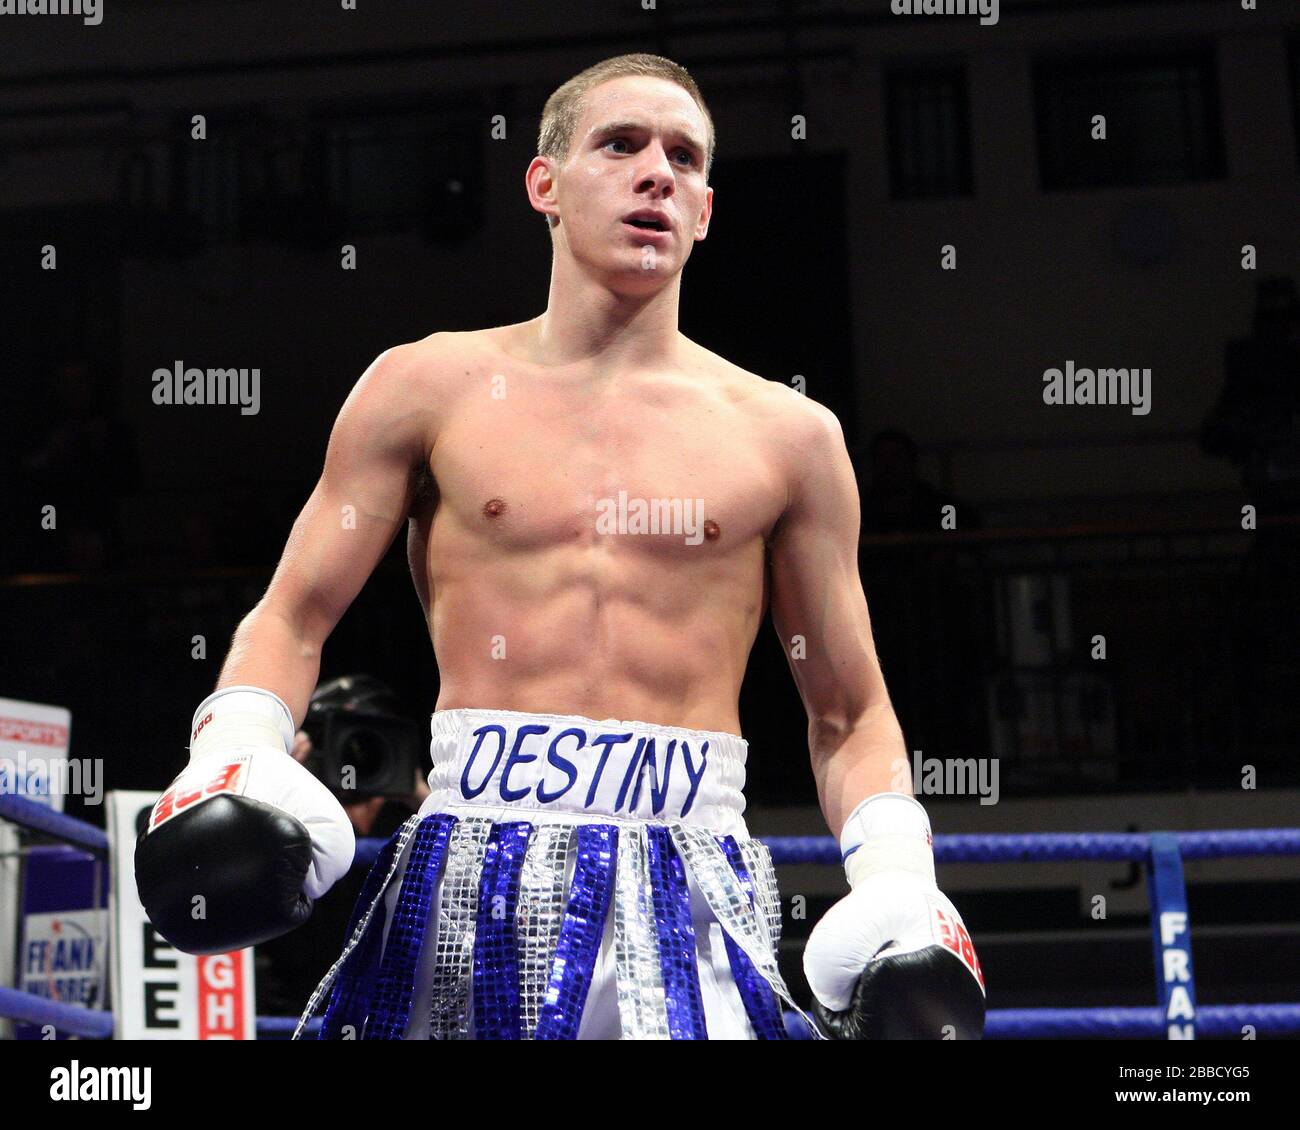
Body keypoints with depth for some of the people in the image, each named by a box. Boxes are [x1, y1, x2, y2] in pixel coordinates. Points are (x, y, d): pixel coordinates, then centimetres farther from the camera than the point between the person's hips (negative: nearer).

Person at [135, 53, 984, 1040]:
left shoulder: (786, 435, 9)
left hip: (692, 886, 0)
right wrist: (233, 755, -9)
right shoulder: (428, 388, 8)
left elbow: (850, 717, 14)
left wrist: (898, 879, -2)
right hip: (468, 873, 0)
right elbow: (293, 617, 10)